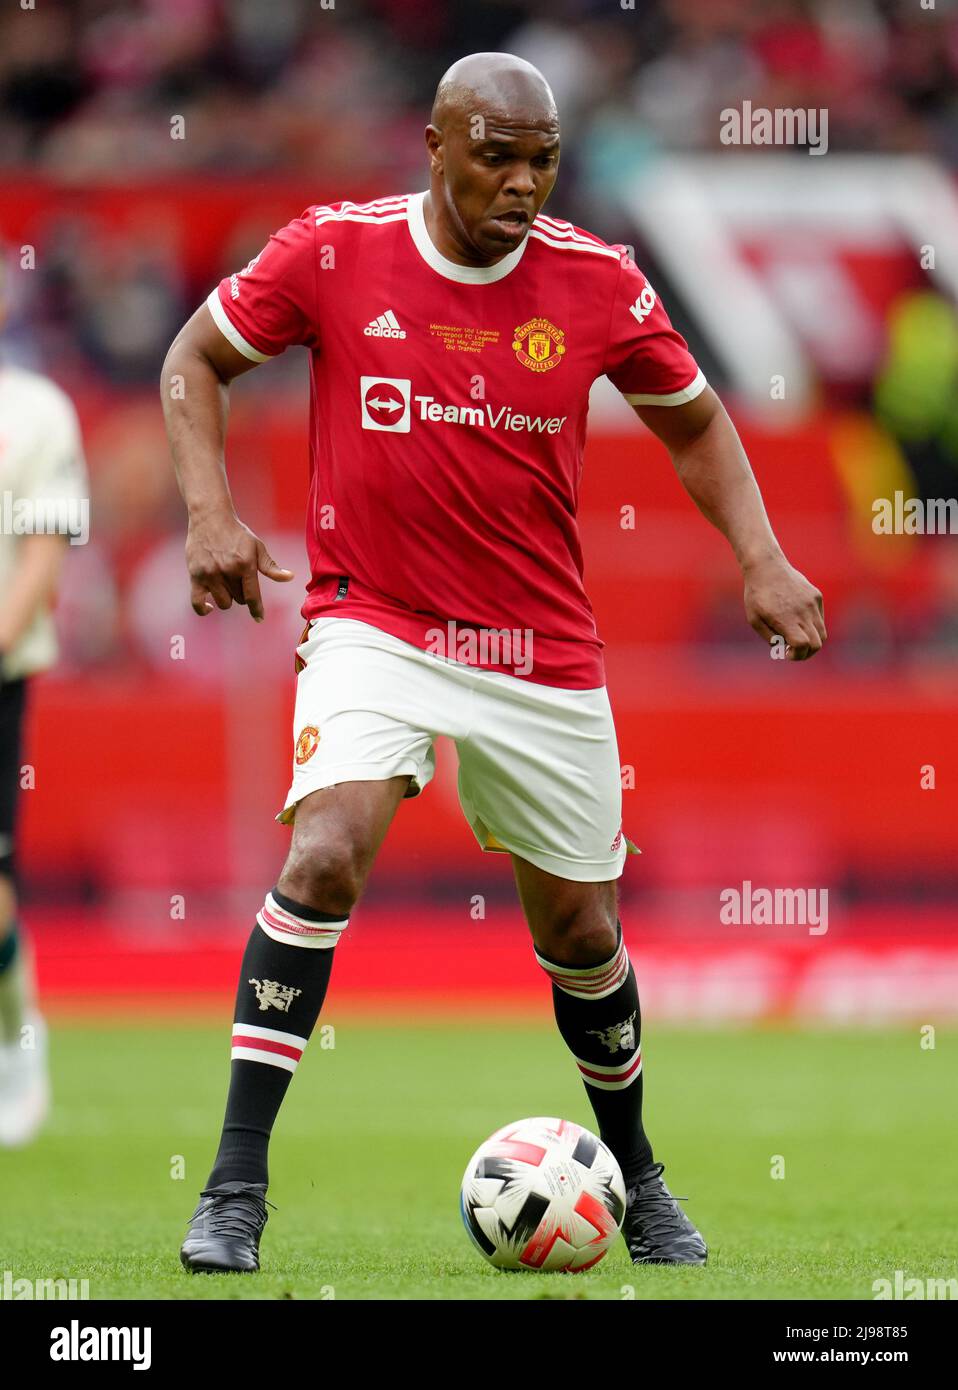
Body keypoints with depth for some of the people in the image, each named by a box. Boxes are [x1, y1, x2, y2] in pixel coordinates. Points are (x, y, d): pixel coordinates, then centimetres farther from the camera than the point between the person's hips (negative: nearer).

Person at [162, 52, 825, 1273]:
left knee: (579, 927, 12)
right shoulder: (336, 252, -9)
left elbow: (693, 420, 11)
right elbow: (196, 358, 4)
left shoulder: (598, 282, -5)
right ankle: (235, 1187, -23)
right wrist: (210, 511, -11)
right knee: (326, 853, -26)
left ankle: (634, 1172, 39)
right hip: (374, 624, -2)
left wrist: (762, 559, -3)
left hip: (543, 654, 2)